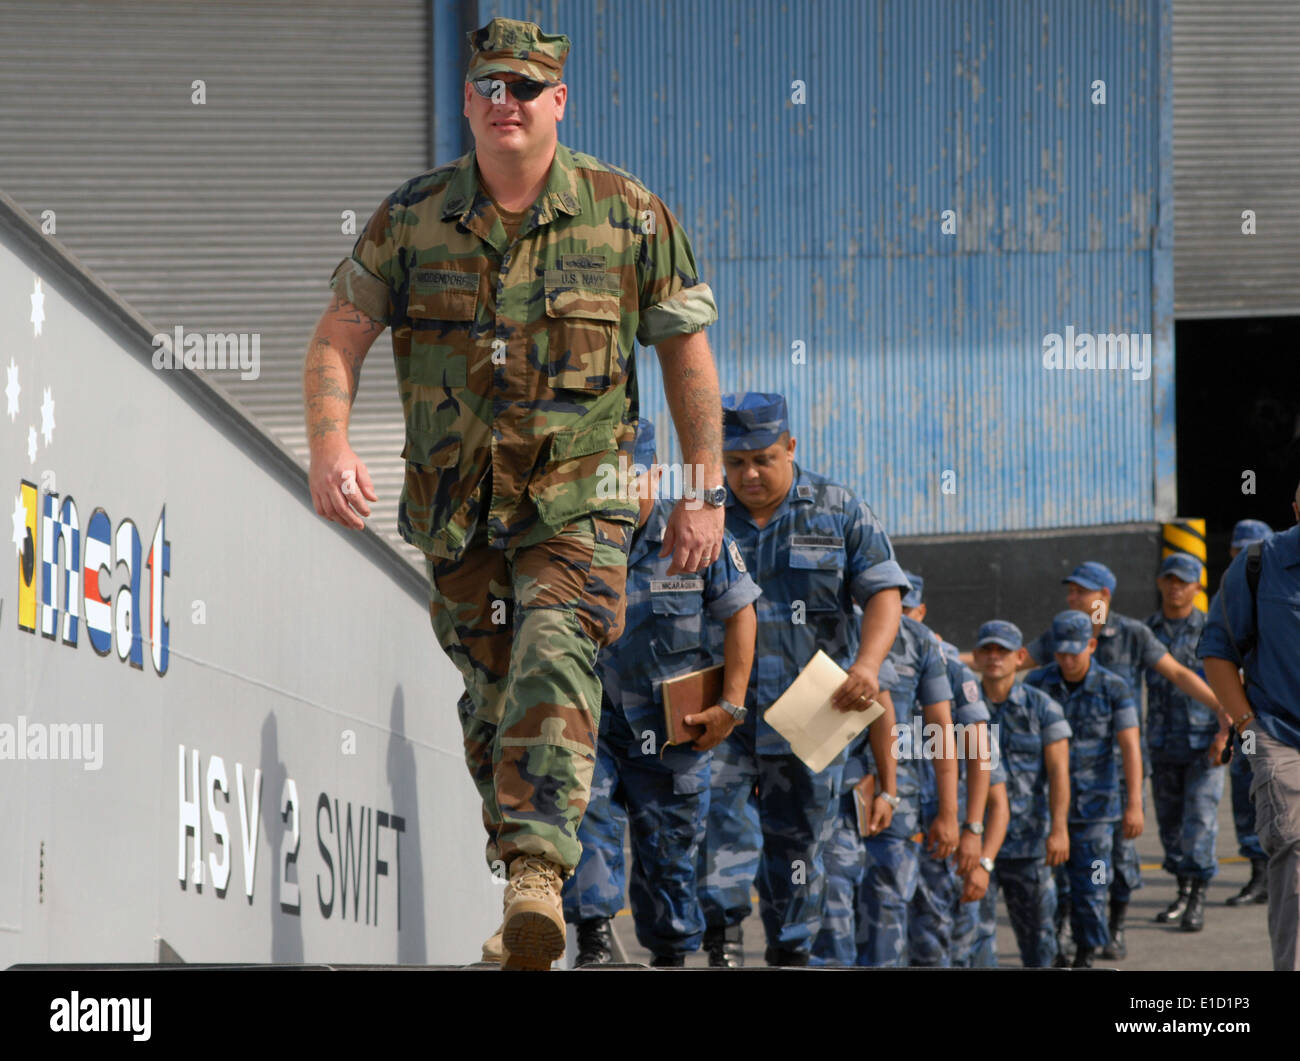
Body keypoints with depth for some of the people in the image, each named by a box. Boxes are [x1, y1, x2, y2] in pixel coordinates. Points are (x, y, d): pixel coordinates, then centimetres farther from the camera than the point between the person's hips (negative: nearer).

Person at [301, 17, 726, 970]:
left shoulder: (628, 216, -3)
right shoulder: (412, 220, 0)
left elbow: (688, 352, 6)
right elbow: (337, 340, 2)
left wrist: (706, 492, 5)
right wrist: (331, 448, -16)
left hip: (577, 502, -3)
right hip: (455, 501, 3)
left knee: (555, 662, -23)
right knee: (492, 695, 9)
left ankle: (537, 873, -33)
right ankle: (520, 881, 24)